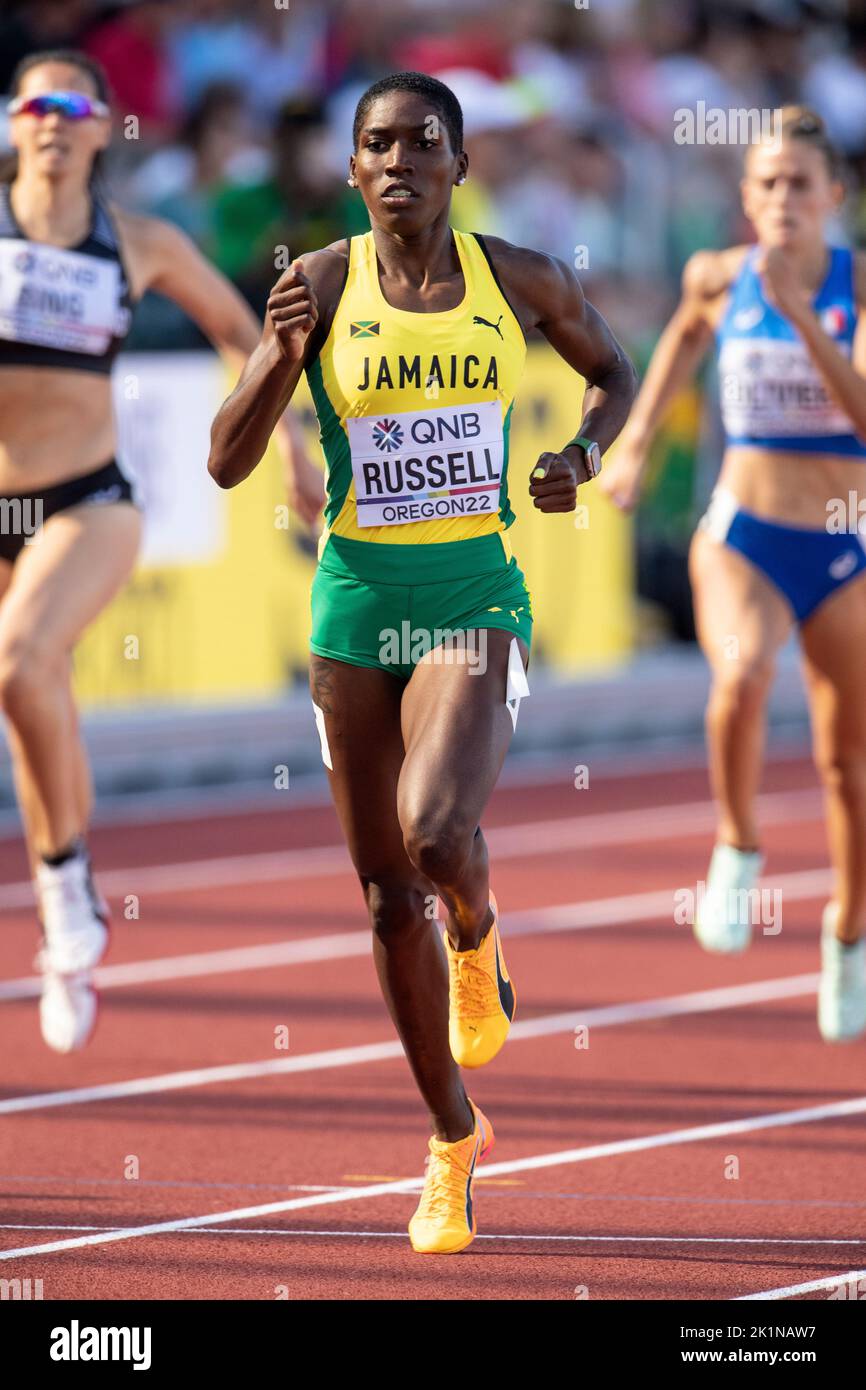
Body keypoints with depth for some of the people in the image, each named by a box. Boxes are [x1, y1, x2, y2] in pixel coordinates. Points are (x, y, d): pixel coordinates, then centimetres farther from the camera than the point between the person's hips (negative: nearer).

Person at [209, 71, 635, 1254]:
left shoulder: (523, 282, 0)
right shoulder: (322, 286, -3)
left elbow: (616, 373, 18)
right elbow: (227, 463, -5)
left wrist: (584, 454, -2)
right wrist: (283, 351, -22)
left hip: (475, 597, -1)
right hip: (356, 600, 1)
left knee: (436, 840, -26)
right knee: (390, 897, 6)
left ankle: (478, 936, 12)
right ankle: (455, 1138, 23)